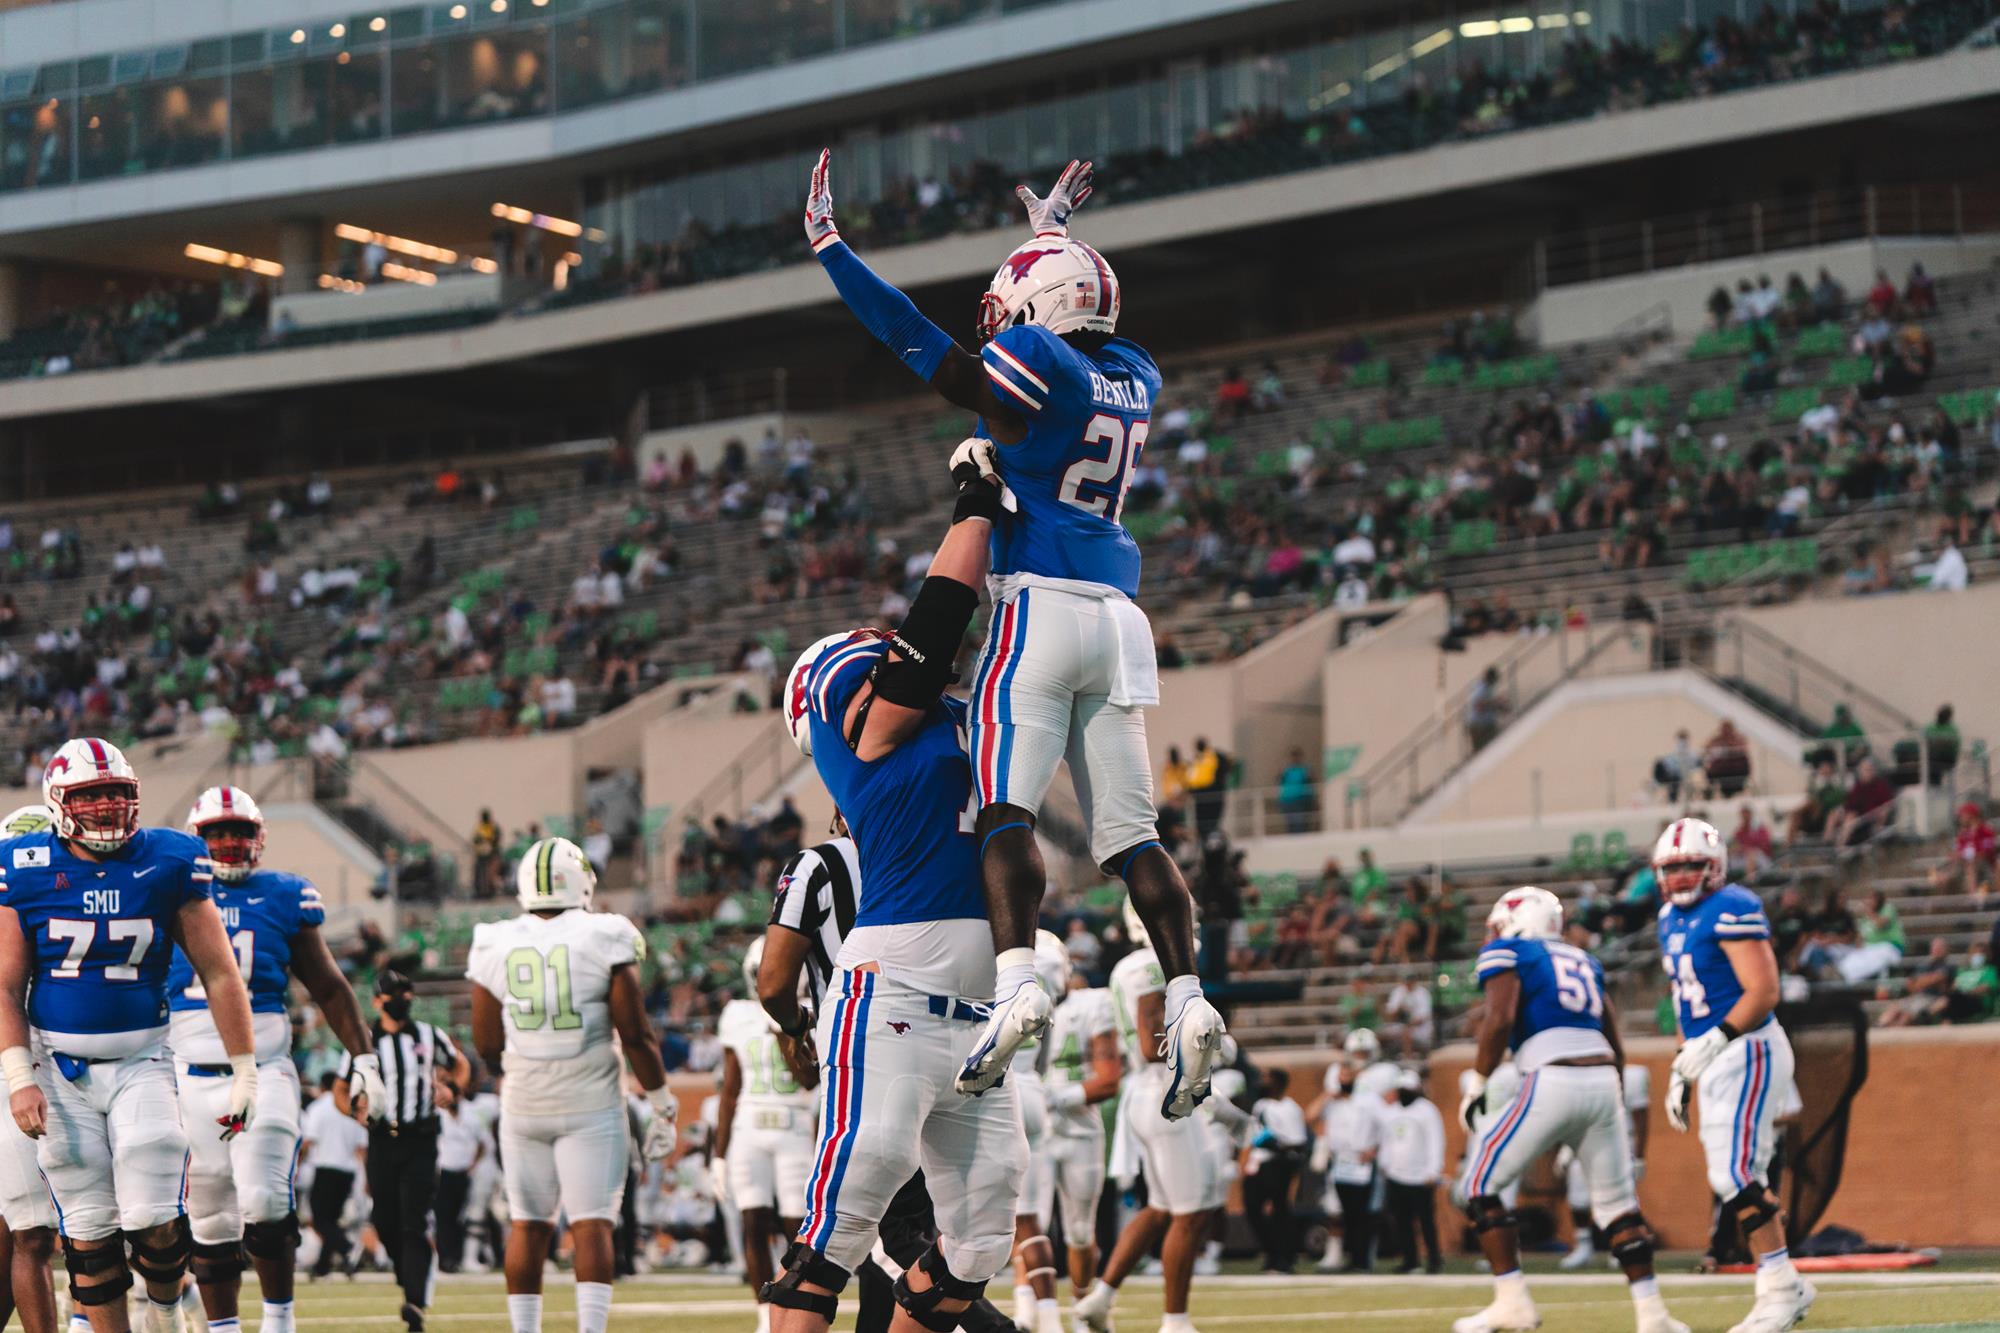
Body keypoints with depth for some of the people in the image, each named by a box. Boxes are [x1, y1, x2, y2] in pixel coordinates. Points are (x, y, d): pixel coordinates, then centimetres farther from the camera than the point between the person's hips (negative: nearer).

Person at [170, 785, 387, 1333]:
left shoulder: (283, 898, 9)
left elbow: (330, 988, 16)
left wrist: (363, 1057, 11)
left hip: (264, 1068, -1)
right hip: (191, 1074, 1)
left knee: (264, 1202, -14)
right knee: (208, 1218, 5)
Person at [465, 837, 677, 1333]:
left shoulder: (496, 948, 1)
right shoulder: (603, 941, -6)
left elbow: (487, 1046, 7)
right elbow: (636, 1034, -7)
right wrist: (662, 1104, 2)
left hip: (524, 1103, 3)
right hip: (591, 1103, -2)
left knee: (529, 1223, 11)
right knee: (592, 1223, -3)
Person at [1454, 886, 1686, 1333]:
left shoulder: (1506, 953, 7)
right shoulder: (1584, 962, 25)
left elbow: (1500, 1018, -9)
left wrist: (1476, 1083, -1)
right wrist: (1617, 1108, 32)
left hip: (1552, 1081, -6)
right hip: (1604, 1080, 6)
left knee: (1480, 1184, 6)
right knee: (1617, 1201, 14)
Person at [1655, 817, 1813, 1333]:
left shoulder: (1731, 910, -14)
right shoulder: (1673, 921, 15)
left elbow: (1763, 992, -20)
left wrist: (1712, 1043, -25)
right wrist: (1681, 1072, 20)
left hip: (1748, 1052, -9)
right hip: (1714, 1062, 9)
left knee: (1735, 1175, -15)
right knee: (1743, 1179, 9)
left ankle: (1780, 1286, -9)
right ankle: (1781, 1284, 15)